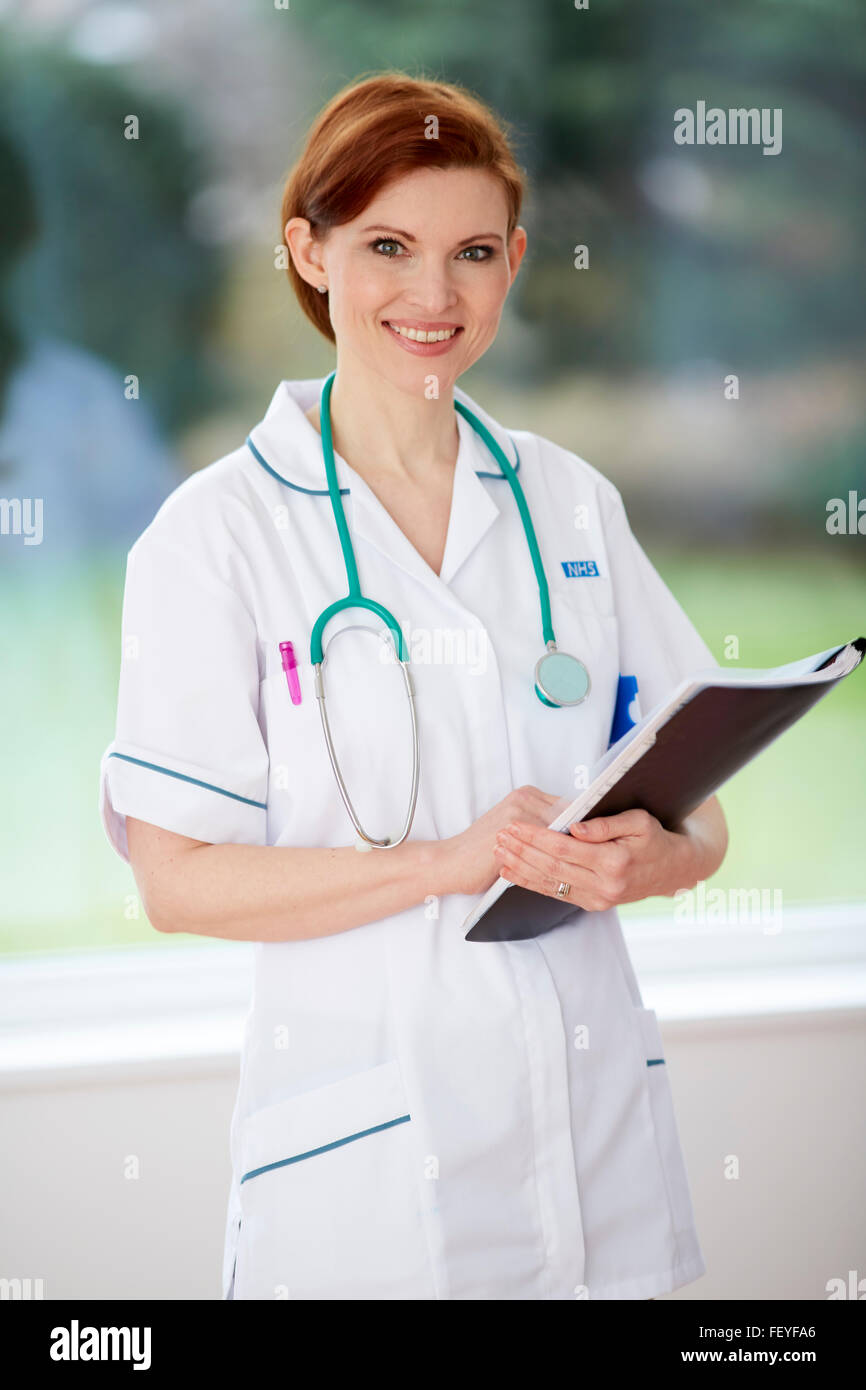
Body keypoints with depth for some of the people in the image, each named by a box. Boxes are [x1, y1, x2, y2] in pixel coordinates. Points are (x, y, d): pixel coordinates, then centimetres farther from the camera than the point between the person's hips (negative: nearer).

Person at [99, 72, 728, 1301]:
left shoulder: (573, 504, 7)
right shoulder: (221, 530, -6)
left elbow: (698, 812, 9)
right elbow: (179, 879, -10)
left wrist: (653, 857, -14)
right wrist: (454, 860, -21)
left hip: (593, 1103, 4)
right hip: (368, 1136, -4)